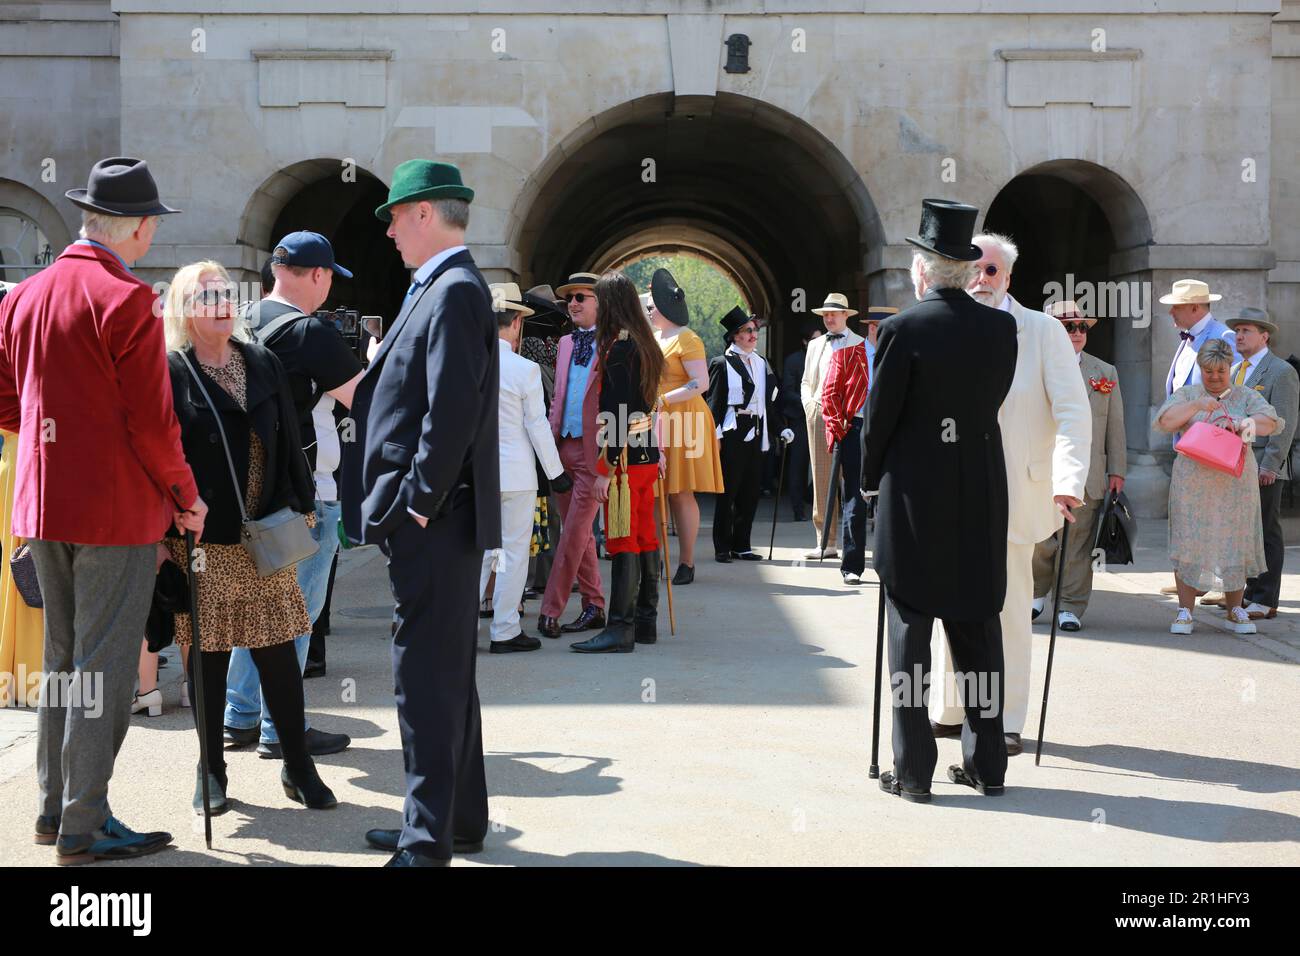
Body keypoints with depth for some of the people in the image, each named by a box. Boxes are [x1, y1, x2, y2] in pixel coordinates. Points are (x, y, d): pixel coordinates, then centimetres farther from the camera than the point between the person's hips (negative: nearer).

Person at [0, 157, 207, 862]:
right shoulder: (126, 301, -15)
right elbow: (151, 423, -16)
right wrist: (186, 496, -4)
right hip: (116, 508, -8)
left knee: (62, 662, 17)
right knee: (104, 668, -1)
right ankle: (85, 829, 3)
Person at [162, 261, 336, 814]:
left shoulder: (263, 365, 10)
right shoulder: (169, 371, -4)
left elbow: (288, 441, 12)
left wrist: (302, 507, 9)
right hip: (200, 541, -3)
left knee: (278, 653, 4)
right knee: (207, 656, 4)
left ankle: (298, 767, 14)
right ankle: (212, 771, 18)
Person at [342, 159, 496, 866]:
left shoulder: (455, 291, -15)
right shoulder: (443, 288, 16)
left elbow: (453, 410, -22)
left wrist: (416, 503, -19)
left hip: (433, 522, -10)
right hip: (436, 521, 10)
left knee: (428, 678, -6)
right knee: (447, 673, 16)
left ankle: (428, 844, 1)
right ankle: (459, 820, 27)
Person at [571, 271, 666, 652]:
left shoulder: (619, 348, -14)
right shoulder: (644, 344, 14)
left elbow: (619, 415, -19)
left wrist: (606, 469, -19)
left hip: (626, 456, -9)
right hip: (648, 454, 9)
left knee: (623, 542, -8)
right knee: (645, 539, 12)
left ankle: (621, 629, -7)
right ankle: (646, 622, 19)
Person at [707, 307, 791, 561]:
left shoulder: (762, 363, 15)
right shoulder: (722, 364, -4)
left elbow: (769, 402, 18)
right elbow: (714, 402, -7)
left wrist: (780, 428, 9)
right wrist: (715, 435, -14)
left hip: (756, 433, 6)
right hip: (732, 435, -6)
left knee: (750, 492, 8)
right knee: (728, 491, -2)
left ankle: (741, 545, 16)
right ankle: (722, 547, 5)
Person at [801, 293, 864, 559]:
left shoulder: (861, 344, 5)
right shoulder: (815, 345, 21)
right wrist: (809, 403, 6)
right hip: (818, 414, 4)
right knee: (822, 478, 2)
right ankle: (826, 543, 4)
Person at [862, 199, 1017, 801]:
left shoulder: (902, 330, -12)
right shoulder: (1001, 327, 1)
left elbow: (879, 418, -6)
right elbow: (994, 400, 7)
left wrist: (871, 480, 9)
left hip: (914, 501, -4)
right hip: (982, 502, 4)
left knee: (910, 634, 3)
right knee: (978, 631, 12)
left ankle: (913, 772, 6)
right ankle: (987, 764, 19)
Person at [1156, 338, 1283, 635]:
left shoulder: (1246, 396, 11)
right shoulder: (1187, 394, 11)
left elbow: (1271, 421, -5)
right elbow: (1164, 421, -4)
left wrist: (1241, 424, -22)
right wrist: (1196, 406, -15)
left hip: (1235, 485, 1)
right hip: (1192, 484, -1)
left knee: (1235, 543, 2)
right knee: (1188, 543, -3)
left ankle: (1235, 611, 13)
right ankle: (1185, 612, 2)